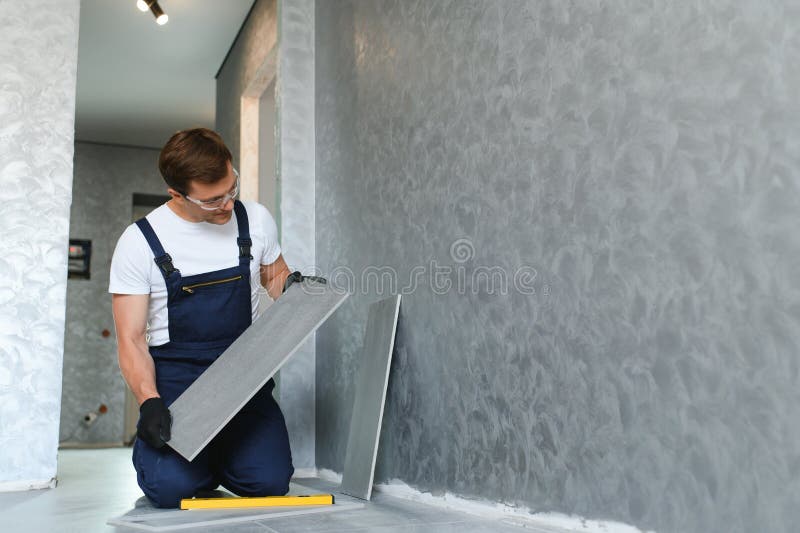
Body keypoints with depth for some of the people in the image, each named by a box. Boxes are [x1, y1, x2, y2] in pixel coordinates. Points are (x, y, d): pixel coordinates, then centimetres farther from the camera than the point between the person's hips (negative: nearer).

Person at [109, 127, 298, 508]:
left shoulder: (256, 219, 2)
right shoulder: (139, 242, -6)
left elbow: (273, 275, 21)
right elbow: (131, 338, -6)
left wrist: (292, 286, -3)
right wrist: (149, 402, -22)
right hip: (174, 378, -2)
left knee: (269, 480, -17)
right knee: (173, 486, -23)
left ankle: (218, 454, 17)